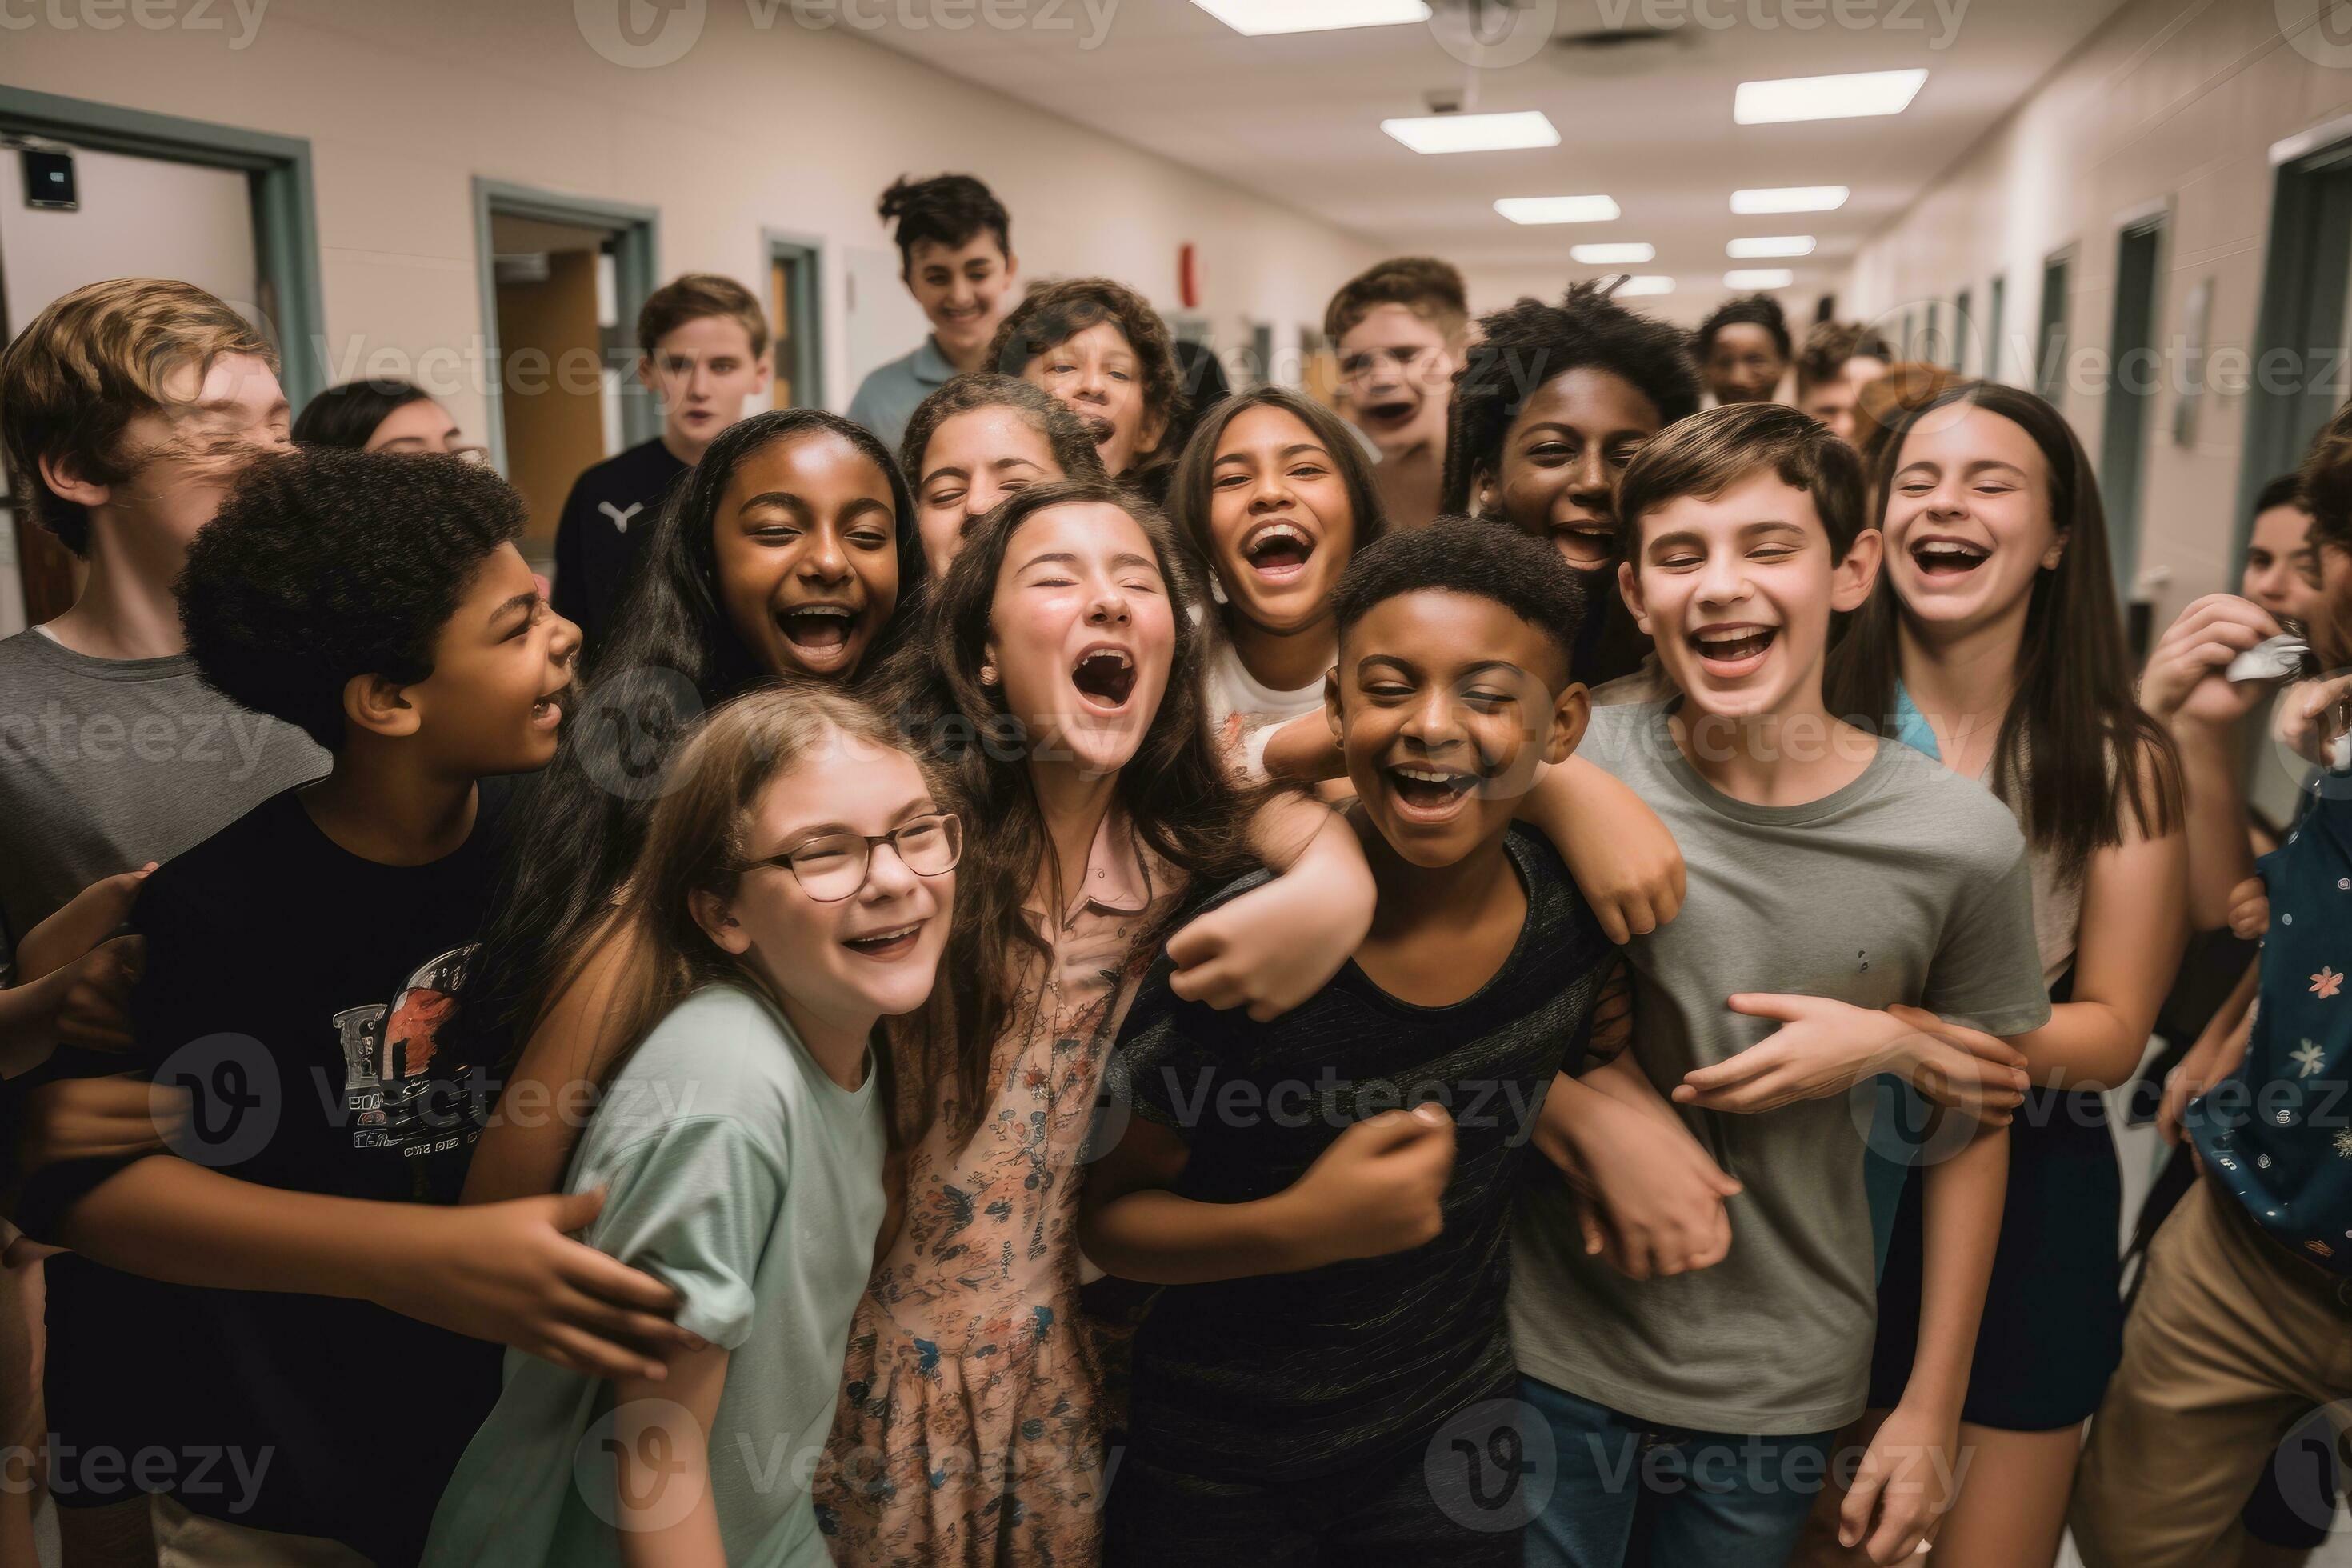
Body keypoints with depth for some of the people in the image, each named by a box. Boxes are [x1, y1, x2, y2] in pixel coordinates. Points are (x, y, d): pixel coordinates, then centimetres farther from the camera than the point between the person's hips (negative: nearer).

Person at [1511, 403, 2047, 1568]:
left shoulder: (1963, 844, -11)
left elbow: (1972, 1131, 1)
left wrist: (1932, 1412, 5)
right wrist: (1604, 1117, -20)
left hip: (1785, 1391, 1)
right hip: (1552, 1354, -1)